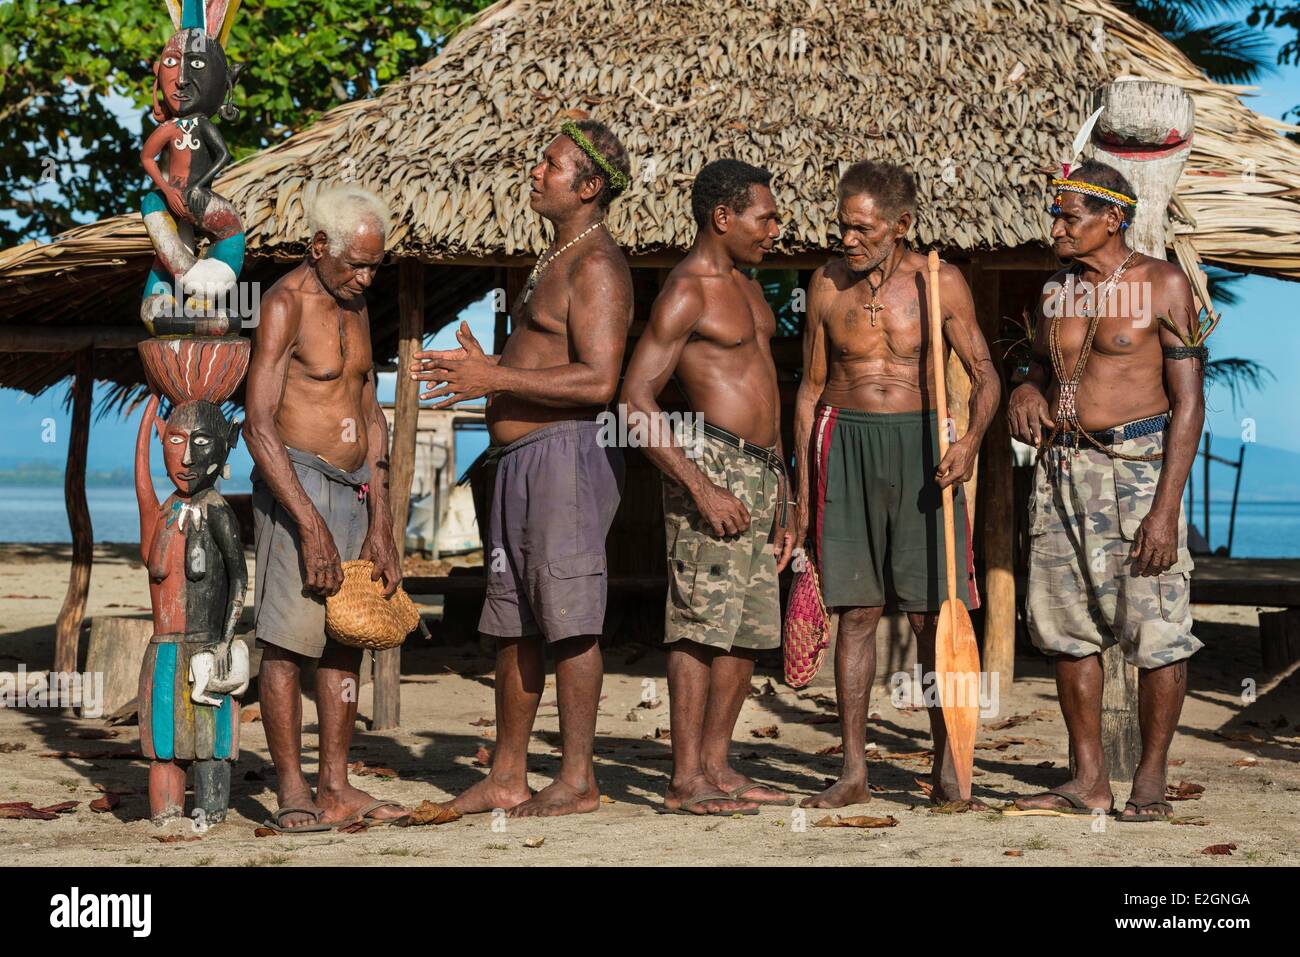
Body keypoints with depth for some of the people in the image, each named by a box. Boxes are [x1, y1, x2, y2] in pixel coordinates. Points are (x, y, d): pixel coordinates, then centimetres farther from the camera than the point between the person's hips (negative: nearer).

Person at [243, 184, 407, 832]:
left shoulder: (355, 306, 14)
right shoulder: (286, 304, -11)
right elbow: (259, 424, -18)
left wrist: (380, 528, 9)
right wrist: (310, 525, -23)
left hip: (353, 487, 8)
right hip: (296, 484, -8)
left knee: (346, 639, 7)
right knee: (286, 642, -7)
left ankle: (336, 790, 11)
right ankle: (291, 795, -5)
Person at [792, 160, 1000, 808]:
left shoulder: (940, 282, -1)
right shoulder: (827, 285, 6)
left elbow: (985, 376, 2)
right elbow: (811, 388, 13)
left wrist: (971, 439, -18)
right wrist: (804, 488, 10)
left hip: (920, 444, -2)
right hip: (846, 443, 2)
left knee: (931, 613, -3)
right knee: (856, 611, 1)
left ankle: (947, 768, 7)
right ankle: (854, 772, 6)